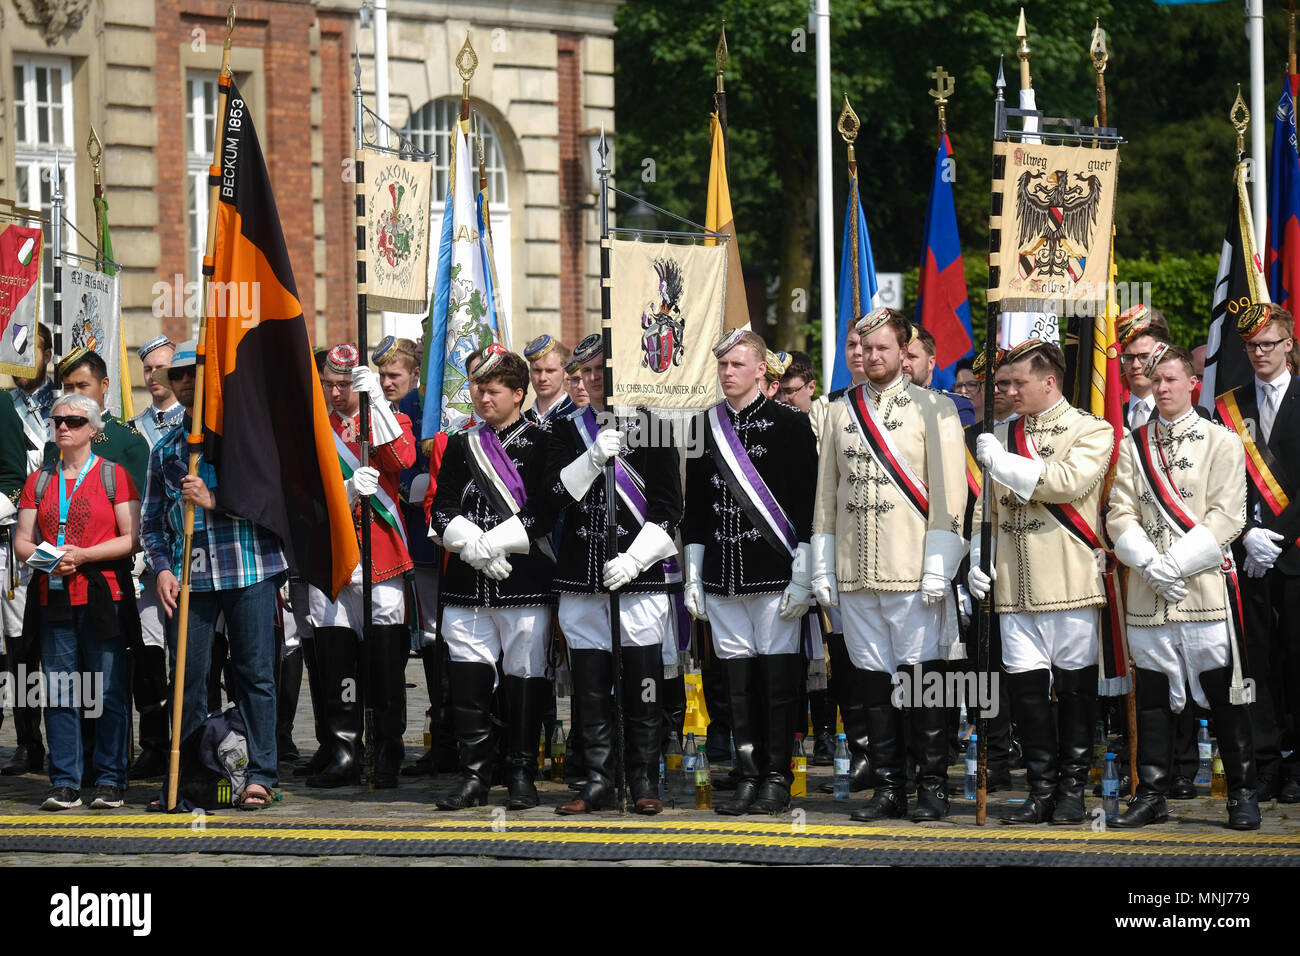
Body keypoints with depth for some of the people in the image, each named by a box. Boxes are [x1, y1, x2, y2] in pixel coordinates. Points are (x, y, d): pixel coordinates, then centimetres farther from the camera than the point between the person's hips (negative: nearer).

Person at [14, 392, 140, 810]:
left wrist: (83, 555, -13)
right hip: (53, 599, 3)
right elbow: (22, 541, 12)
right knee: (58, 695, 1)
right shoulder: (39, 481, 15)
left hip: (103, 598, -3)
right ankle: (64, 783, 4)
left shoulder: (113, 475, 4)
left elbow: (132, 538, -3)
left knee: (108, 694, -3)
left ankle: (110, 781, 3)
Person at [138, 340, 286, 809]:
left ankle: (261, 774, 3)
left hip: (247, 567, -4)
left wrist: (215, 501, -14)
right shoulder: (165, 448, 17)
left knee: (254, 673, -1)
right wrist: (161, 567, 1)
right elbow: (152, 519, 17)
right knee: (187, 676, 3)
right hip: (187, 573, 4)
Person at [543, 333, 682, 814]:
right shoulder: (567, 429, 12)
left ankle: (643, 782, 6)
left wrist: (634, 558, -11)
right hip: (582, 577, 3)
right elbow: (556, 494, 0)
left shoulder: (651, 426, 3)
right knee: (590, 684, 3)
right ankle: (597, 779, 10)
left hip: (640, 576, -3)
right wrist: (594, 457, -15)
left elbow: (668, 507, 0)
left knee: (642, 684, -3)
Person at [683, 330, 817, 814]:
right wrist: (694, 576, 12)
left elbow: (807, 503, -4)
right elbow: (695, 505, 17)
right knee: (737, 676, 5)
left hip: (775, 571, -4)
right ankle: (748, 775, 10)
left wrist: (802, 577, -10)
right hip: (722, 573, 5)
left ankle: (777, 777, 3)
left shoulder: (790, 424, -2)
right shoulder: (706, 426, 12)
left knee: (778, 673, -3)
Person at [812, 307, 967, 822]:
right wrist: (822, 566, 10)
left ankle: (933, 788, 3)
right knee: (873, 681, 6)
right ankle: (888, 787, 12)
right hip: (855, 572, 4)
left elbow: (949, 490, -3)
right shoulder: (840, 412, 14)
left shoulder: (933, 408, 1)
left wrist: (939, 567, -10)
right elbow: (826, 492, 17)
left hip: (913, 570, -4)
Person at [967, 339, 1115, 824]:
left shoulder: (1093, 432, 0)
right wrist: (978, 559, 5)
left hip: (1071, 583, -4)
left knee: (1075, 688, 0)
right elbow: (986, 508, 20)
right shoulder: (1000, 436, 15)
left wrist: (1004, 463, -12)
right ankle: (1041, 790, 8)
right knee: (1027, 688, 2)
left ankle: (1072, 790, 8)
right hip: (1016, 585, 4)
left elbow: (1070, 481, -17)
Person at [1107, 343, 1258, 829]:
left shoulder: (1221, 442, 2)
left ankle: (1243, 794, 7)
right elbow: (1119, 514, 6)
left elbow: (1226, 517, -5)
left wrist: (1174, 564, -13)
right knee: (1152, 695, 5)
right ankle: (1152, 794, 10)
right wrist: (1149, 564, -10)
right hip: (1148, 593, 3)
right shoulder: (1133, 445, 12)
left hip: (1205, 585, -3)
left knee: (1223, 693, -1)